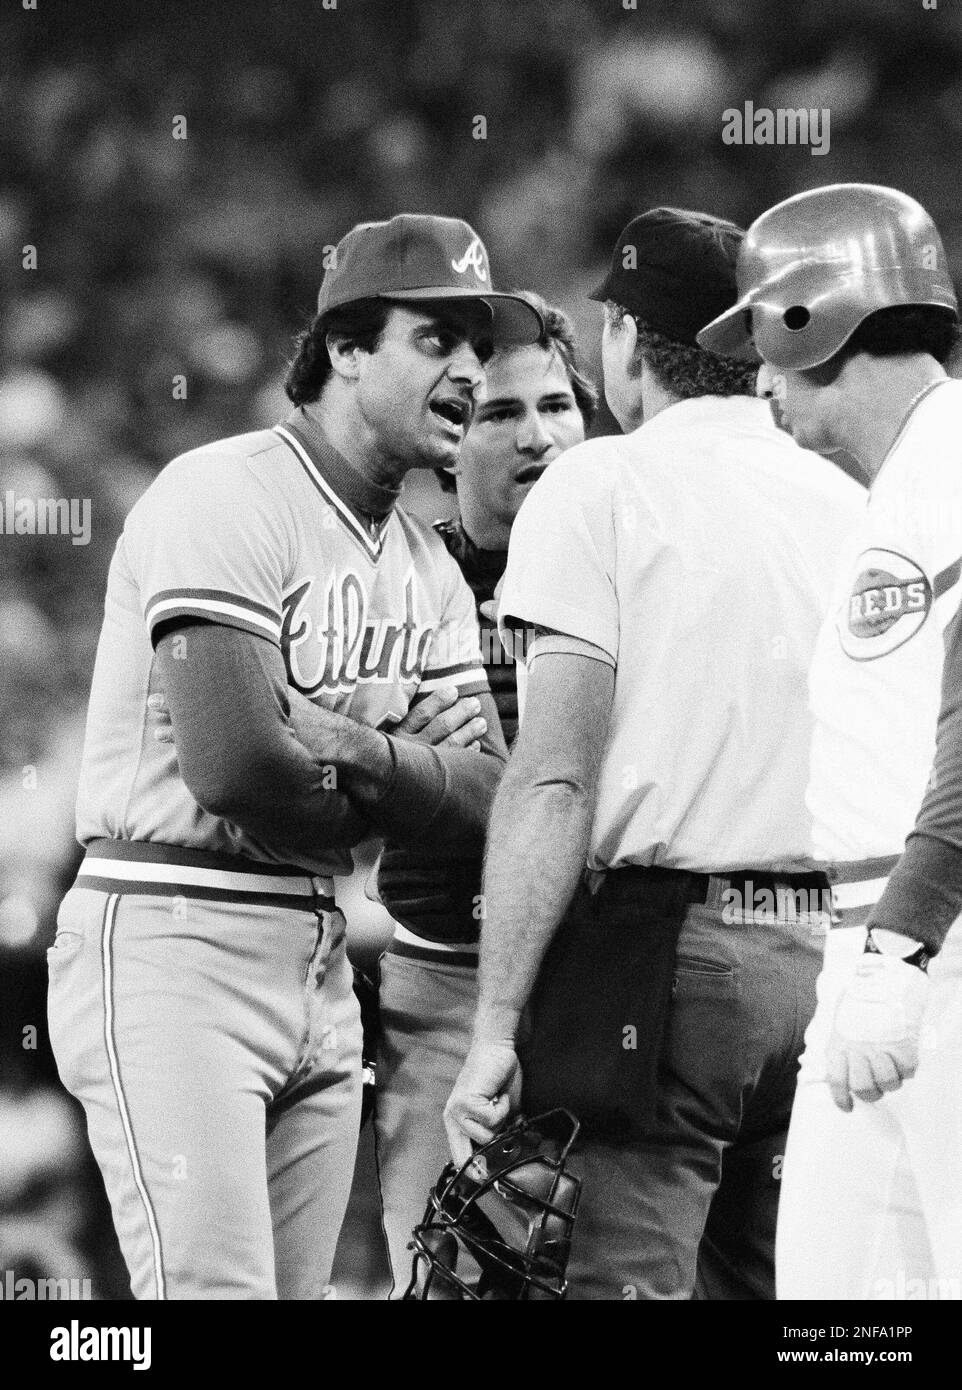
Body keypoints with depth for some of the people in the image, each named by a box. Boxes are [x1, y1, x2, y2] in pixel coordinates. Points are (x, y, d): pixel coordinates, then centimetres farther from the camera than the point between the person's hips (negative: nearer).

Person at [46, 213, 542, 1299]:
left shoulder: (428, 568, 16)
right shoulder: (224, 498, -10)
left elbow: (487, 801, 5)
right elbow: (229, 765, -21)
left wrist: (348, 747, -13)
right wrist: (391, 788, -2)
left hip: (320, 959, 8)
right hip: (170, 937, -8)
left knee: (298, 1286, 6)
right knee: (214, 1289, -17)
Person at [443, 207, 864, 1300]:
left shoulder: (600, 486, -3)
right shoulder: (851, 504, 13)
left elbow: (554, 782, -10)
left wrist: (495, 1027, -10)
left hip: (660, 958, -6)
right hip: (824, 955, 6)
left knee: (628, 1282, -8)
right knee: (768, 1283, 10)